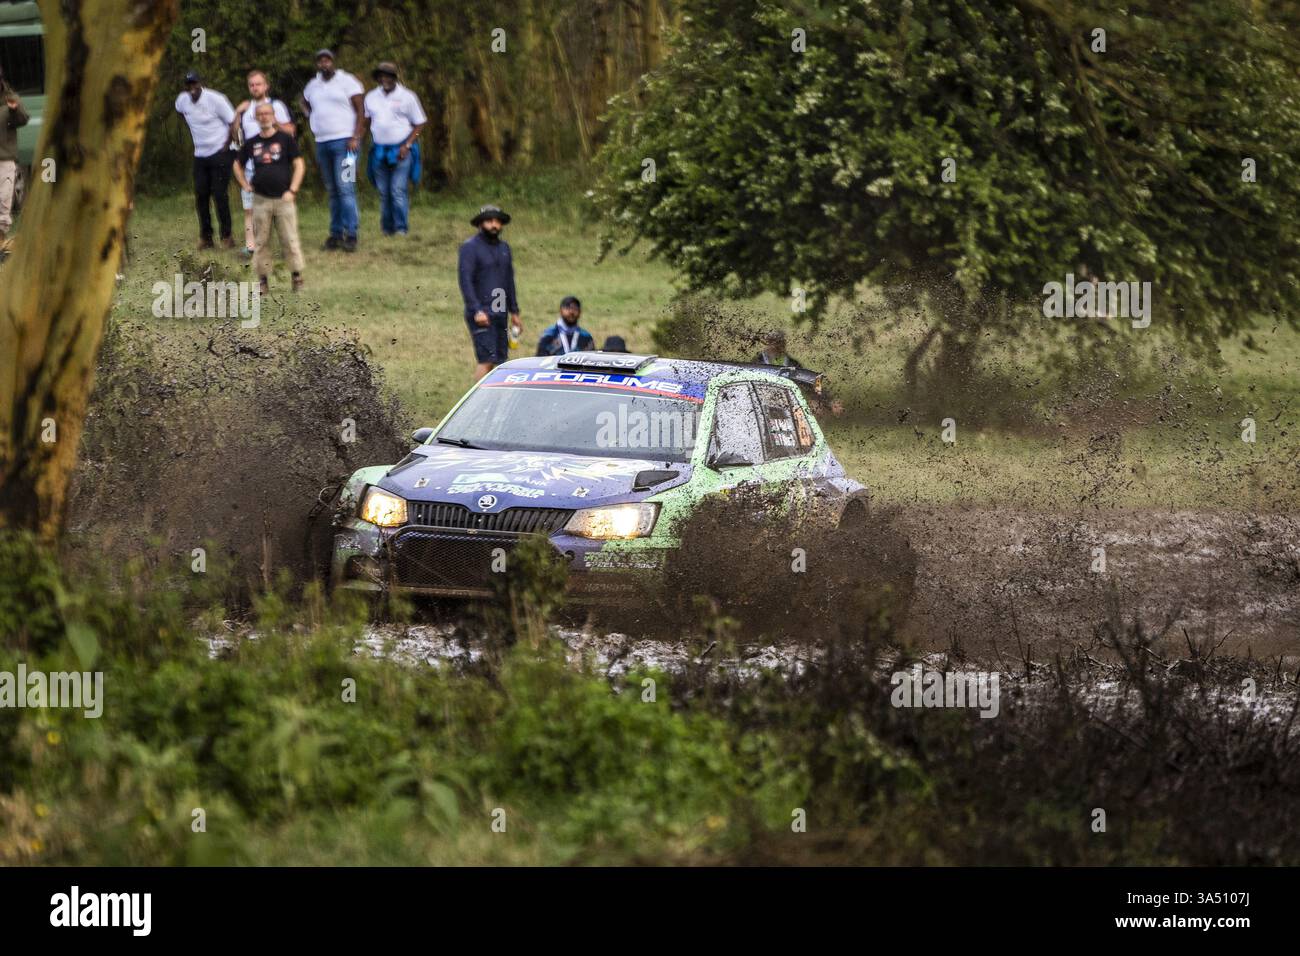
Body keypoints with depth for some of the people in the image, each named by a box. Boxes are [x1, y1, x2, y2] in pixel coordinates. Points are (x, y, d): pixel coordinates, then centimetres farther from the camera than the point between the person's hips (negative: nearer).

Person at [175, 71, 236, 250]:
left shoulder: (215, 99, -17)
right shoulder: (183, 100, 0)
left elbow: (233, 121, -12)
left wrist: (227, 145, -10)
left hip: (219, 153, -6)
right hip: (199, 154, 6)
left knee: (220, 195, -6)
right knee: (201, 196, 4)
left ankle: (226, 235, 3)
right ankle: (205, 236, 12)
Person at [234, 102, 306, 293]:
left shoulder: (285, 139, -1)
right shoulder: (252, 143, 8)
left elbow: (299, 165, -1)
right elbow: (238, 165, 23)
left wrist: (292, 190, -8)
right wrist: (245, 185, 10)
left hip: (284, 198, -3)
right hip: (260, 199, 3)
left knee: (290, 240, -3)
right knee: (261, 242, 4)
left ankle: (297, 276, 6)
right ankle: (262, 278, 11)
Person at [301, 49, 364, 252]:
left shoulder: (347, 81, -4)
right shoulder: (313, 85, 14)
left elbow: (360, 111, -7)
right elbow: (305, 103, 36)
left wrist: (355, 137, -16)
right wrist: (311, 117, 17)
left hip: (344, 142, -6)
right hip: (322, 142, 6)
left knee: (345, 188, -14)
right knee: (332, 191, 8)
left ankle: (350, 235, -16)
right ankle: (336, 233, 11)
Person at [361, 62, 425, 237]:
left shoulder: (407, 97, -1)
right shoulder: (371, 97, 10)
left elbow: (419, 124, 1)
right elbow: (366, 122, 19)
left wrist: (407, 145, -10)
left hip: (401, 150, -4)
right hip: (379, 150, 4)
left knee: (398, 190, -13)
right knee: (384, 192, 4)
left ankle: (401, 228, -11)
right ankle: (387, 228, 14)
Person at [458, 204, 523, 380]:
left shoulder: (504, 247, 17)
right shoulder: (470, 247, -6)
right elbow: (465, 281, -14)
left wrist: (514, 312, 19)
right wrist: (477, 311, -22)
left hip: (500, 314, 7)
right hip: (481, 316, -7)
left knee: (500, 360, 6)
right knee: (486, 360, -15)